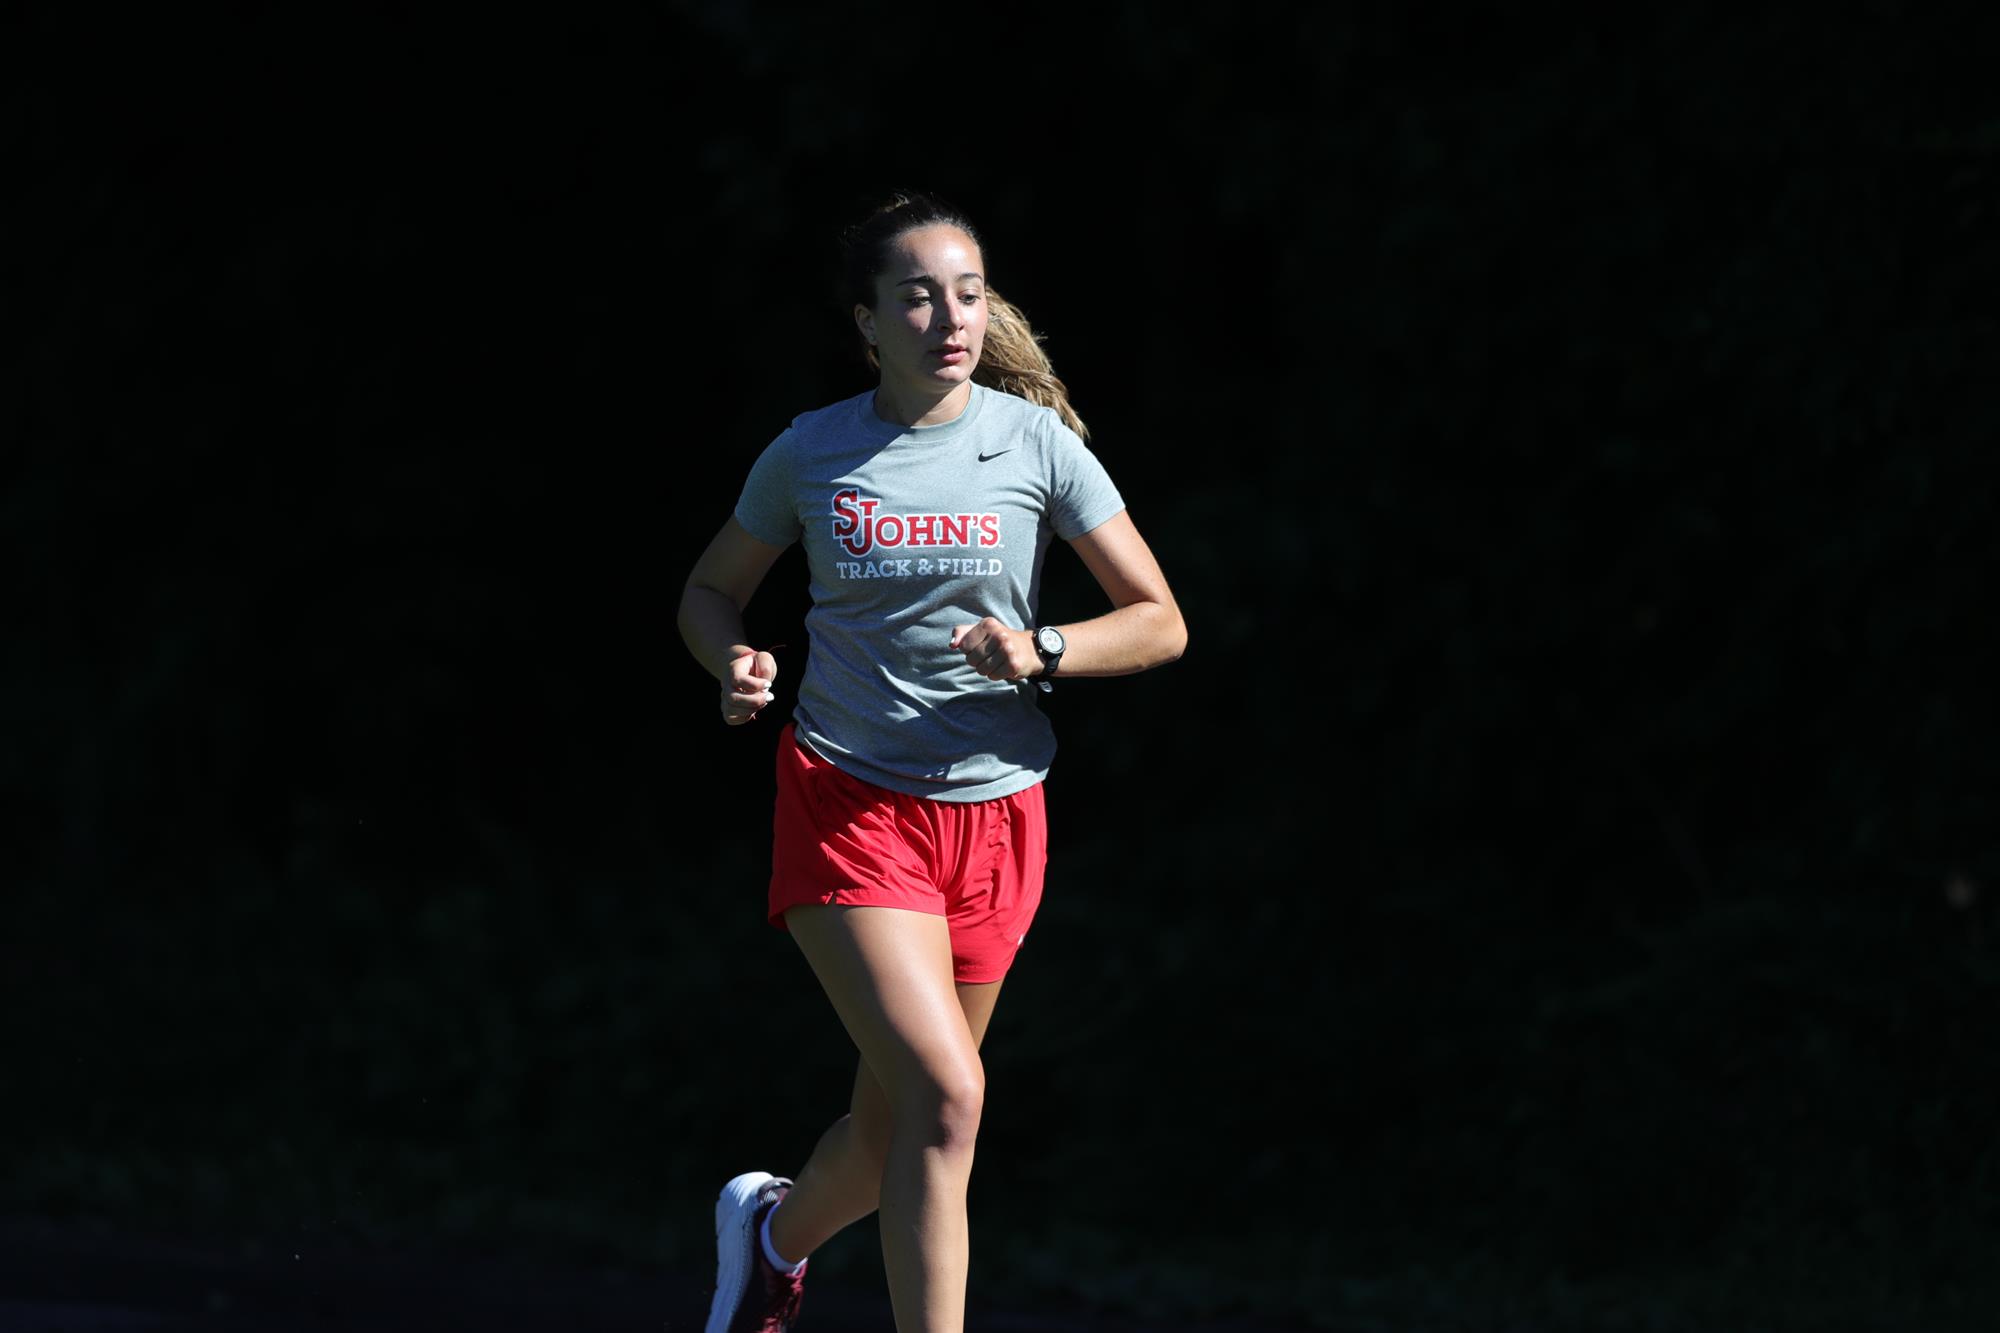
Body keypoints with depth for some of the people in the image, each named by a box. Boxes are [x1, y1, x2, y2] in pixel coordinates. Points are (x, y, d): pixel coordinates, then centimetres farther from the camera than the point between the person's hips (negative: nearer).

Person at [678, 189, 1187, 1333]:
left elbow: (1160, 623, 0)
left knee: (897, 1132, 12)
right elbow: (712, 591, 14)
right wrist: (735, 667, -8)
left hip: (996, 811, 2)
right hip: (848, 801, -2)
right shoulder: (810, 454, -1)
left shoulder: (1037, 445, -3)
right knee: (946, 1092, -22)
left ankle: (778, 1229, 45)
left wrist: (1042, 653, -17)